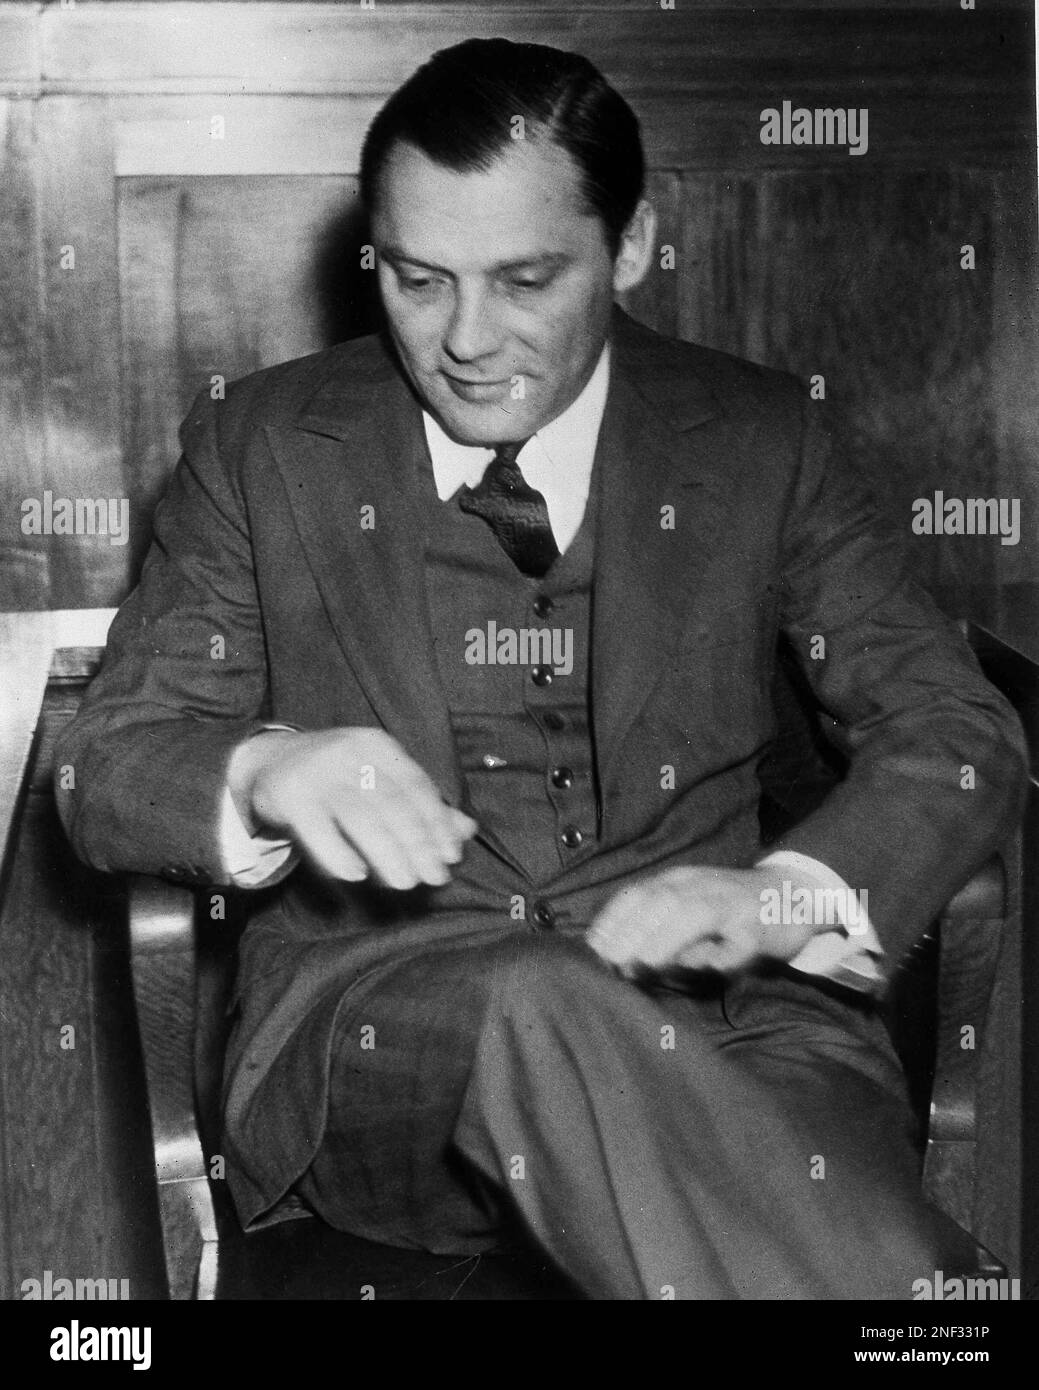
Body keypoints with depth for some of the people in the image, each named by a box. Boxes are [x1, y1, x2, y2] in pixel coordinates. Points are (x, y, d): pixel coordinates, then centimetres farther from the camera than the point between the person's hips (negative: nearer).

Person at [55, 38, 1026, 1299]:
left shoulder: (756, 440, 8)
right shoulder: (262, 446, 6)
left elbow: (959, 731, 5)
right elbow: (101, 772, 4)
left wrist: (786, 893, -17)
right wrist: (261, 769, -22)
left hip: (713, 1004, 0)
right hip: (373, 1027, 1)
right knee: (536, 1004, -36)